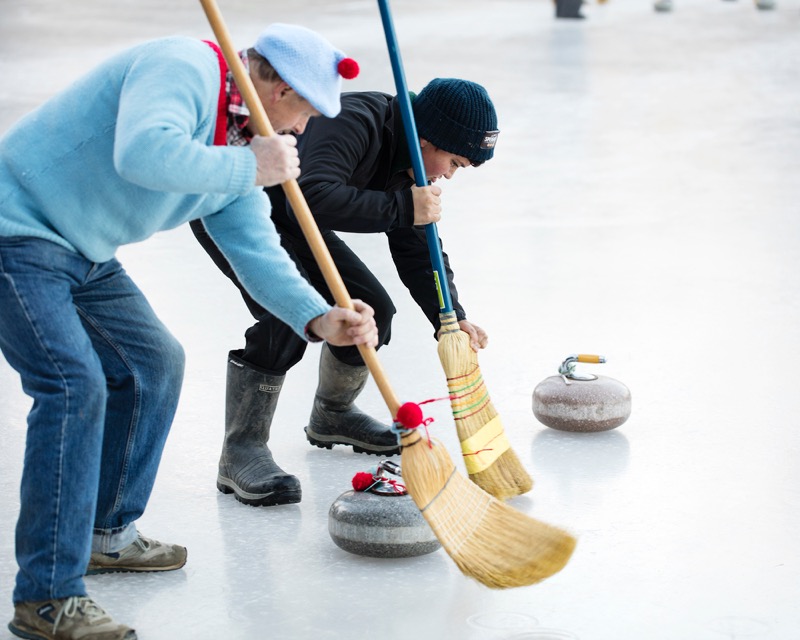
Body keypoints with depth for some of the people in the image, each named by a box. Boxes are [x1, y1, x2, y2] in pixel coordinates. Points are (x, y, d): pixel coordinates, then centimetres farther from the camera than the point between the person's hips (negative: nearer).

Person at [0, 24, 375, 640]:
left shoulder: (237, 152, 9)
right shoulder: (182, 69, -21)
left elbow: (255, 249, 5)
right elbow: (144, 153, -39)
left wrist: (317, 318, -11)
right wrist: (248, 167, -27)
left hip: (82, 254, 11)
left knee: (154, 363, 16)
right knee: (74, 384, -20)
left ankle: (106, 535, 31)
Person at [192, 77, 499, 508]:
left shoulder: (407, 161, -4)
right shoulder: (355, 122, -33)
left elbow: (416, 250, 2)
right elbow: (314, 198, -48)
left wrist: (452, 319, -10)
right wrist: (400, 208, -43)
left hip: (284, 216, 9)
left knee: (371, 309, 4)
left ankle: (332, 416, 31)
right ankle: (240, 451, -19)